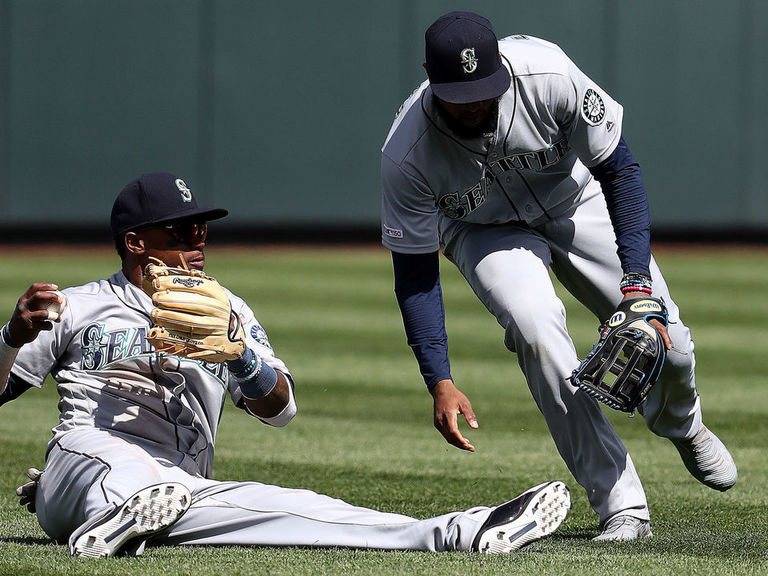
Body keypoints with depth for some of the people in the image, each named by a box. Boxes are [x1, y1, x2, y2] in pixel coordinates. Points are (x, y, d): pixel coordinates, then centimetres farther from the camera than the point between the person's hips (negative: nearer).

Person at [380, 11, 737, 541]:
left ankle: (682, 425, 38)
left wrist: (638, 284, -34)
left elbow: (620, 170, -24)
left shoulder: (549, 75, -36)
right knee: (538, 332, -30)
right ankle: (622, 507, -22)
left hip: (575, 202, 1)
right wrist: (440, 382, -32)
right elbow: (415, 272, -23)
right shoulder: (406, 154, -33)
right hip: (484, 231, -1)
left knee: (668, 345, -3)